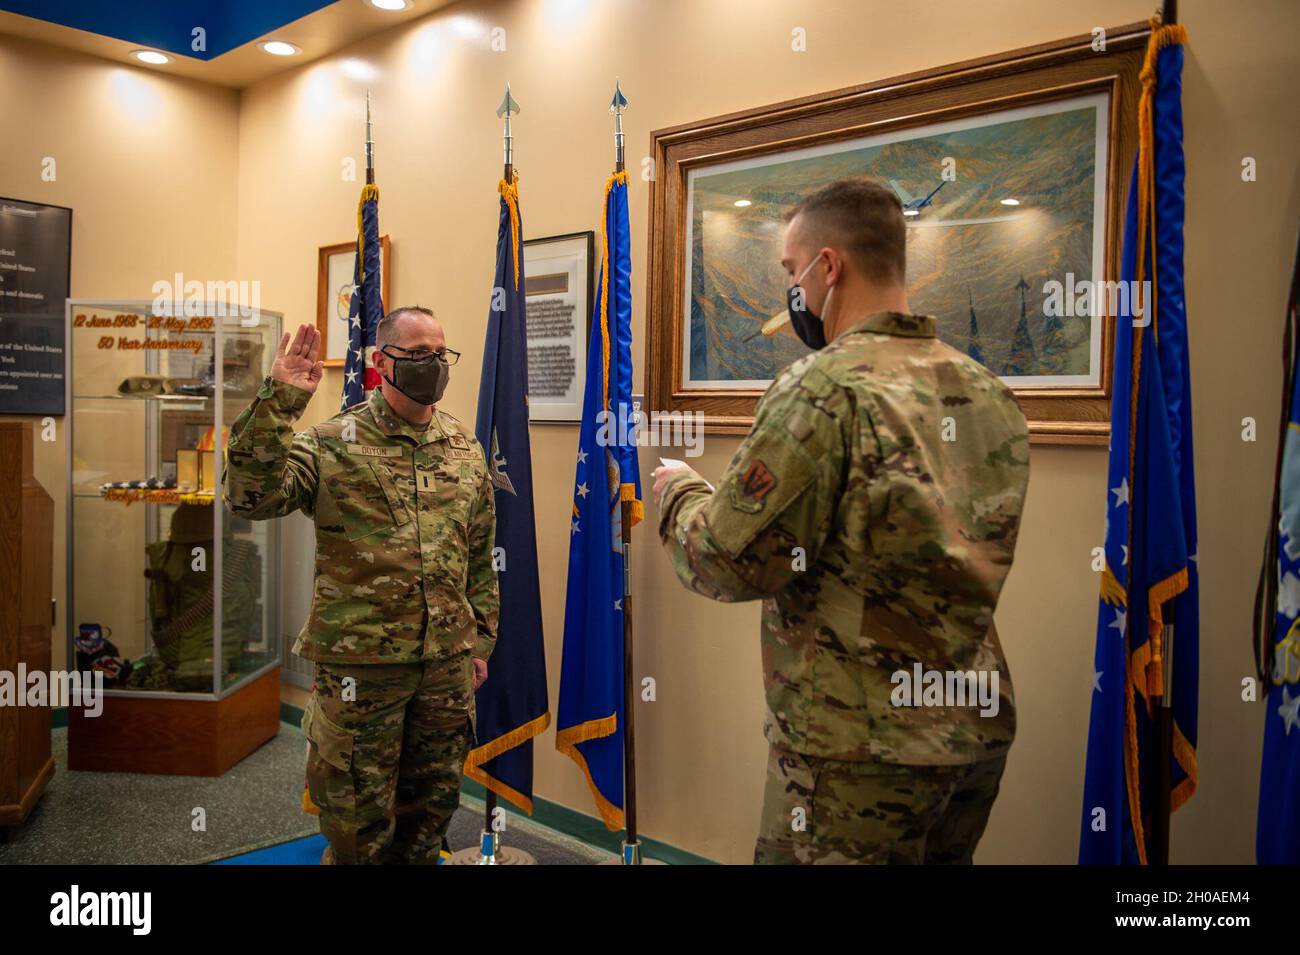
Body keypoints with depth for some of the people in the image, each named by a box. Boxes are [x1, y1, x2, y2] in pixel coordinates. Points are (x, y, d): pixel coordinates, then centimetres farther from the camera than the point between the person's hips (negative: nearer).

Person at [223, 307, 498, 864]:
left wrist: (480, 640, 13)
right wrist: (277, 402, -28)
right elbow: (251, 498, -20)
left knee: (430, 809, 18)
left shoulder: (465, 449, 7)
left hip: (448, 664, 4)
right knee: (358, 823, 10)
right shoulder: (332, 443, -6)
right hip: (360, 662, -4)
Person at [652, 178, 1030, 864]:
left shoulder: (824, 388, -19)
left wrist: (679, 493, 2)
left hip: (862, 743, -8)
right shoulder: (989, 392, 6)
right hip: (980, 726, 8)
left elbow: (729, 565, -18)